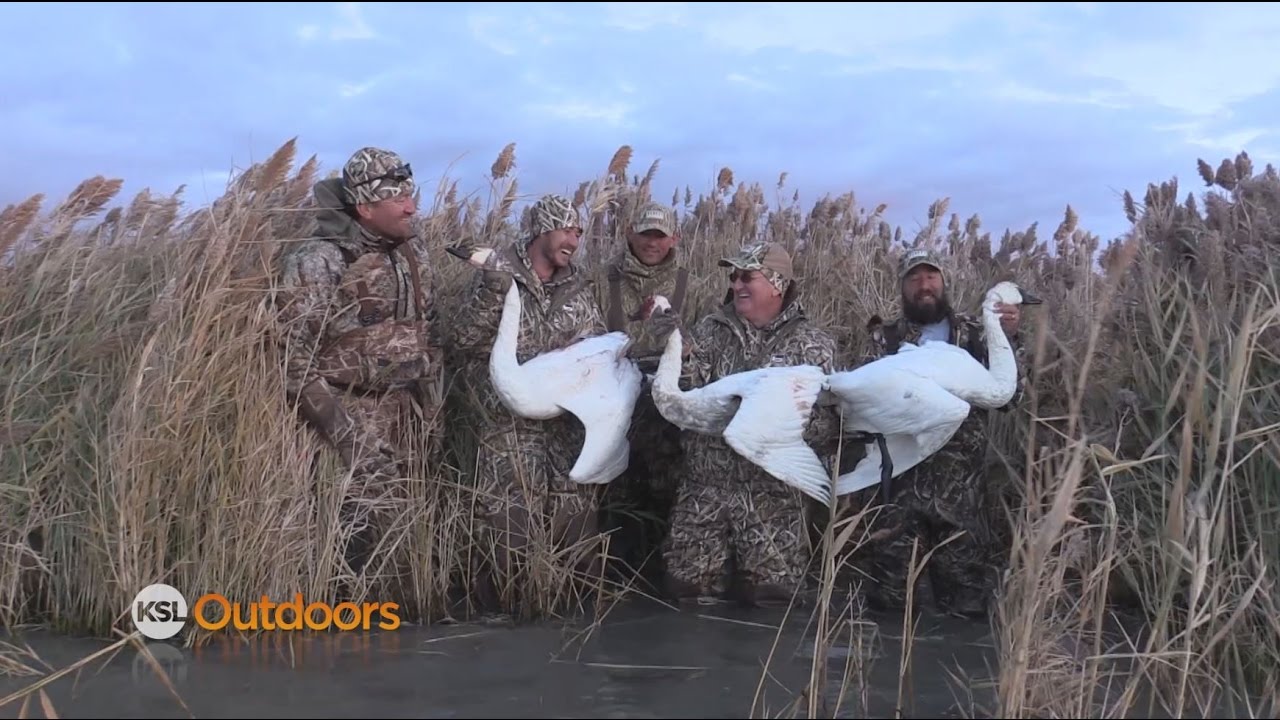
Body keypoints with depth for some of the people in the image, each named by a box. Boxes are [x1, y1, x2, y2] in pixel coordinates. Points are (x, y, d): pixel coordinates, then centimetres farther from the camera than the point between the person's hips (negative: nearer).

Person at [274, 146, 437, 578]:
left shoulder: (411, 251, 7)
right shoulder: (319, 261, -16)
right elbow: (293, 347, -18)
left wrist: (424, 380, 15)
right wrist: (328, 416, -21)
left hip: (400, 400, 7)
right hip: (348, 400, -7)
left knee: (403, 493, 10)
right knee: (374, 492, -17)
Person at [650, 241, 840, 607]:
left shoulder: (811, 343, 1)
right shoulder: (712, 330, 8)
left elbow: (829, 422, -5)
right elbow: (687, 393, -5)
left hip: (775, 491, -2)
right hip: (705, 485, 2)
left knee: (773, 596, -2)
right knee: (689, 589, 4)